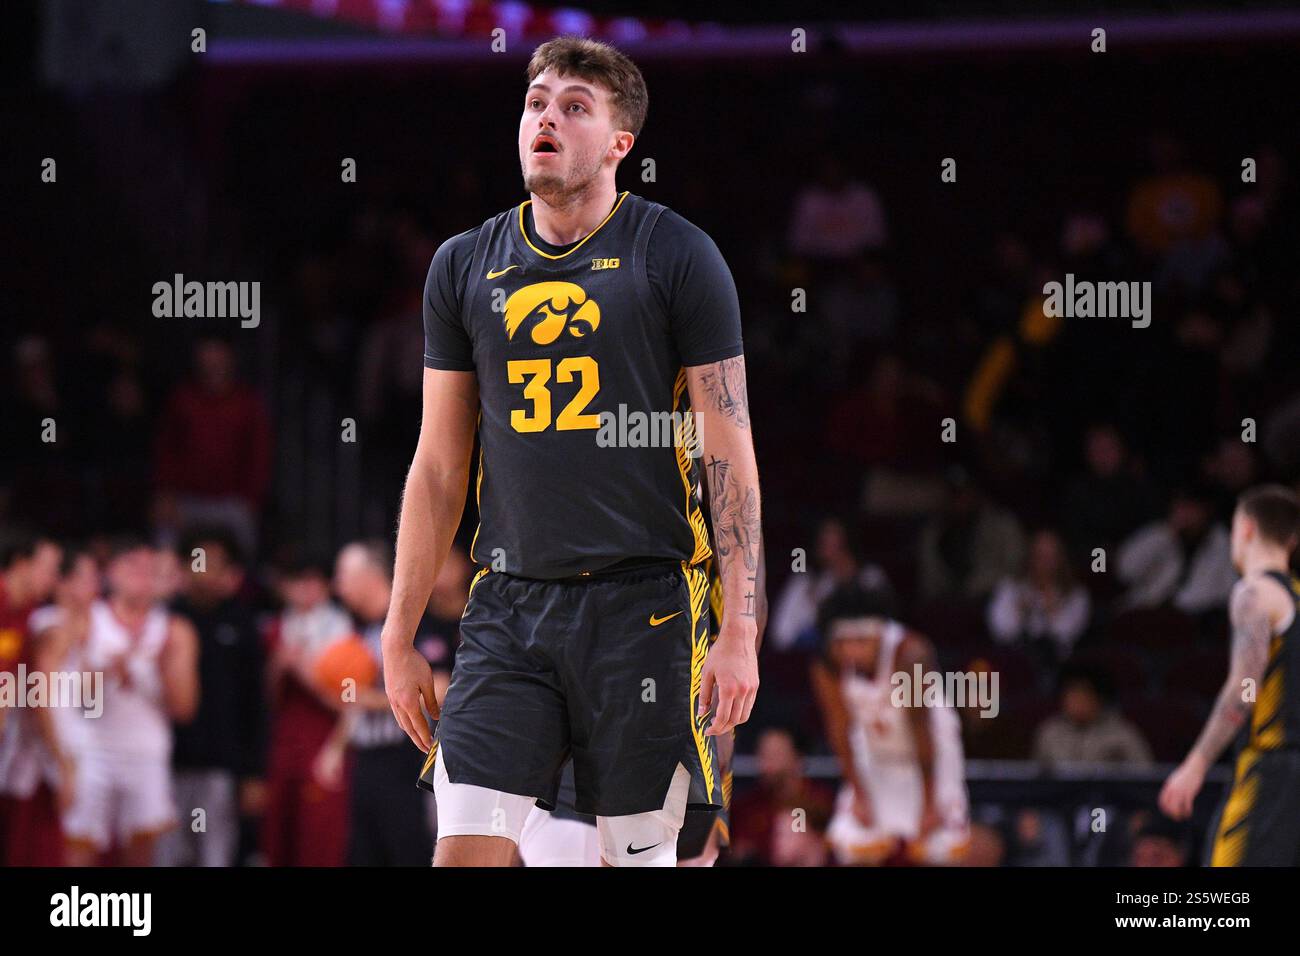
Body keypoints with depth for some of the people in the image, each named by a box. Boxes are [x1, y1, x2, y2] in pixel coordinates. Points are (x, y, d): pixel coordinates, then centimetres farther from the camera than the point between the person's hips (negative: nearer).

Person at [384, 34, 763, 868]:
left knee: (642, 849, 0)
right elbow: (439, 467, 15)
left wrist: (741, 632, -9)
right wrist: (399, 636, 11)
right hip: (508, 604, 3)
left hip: (643, 602, -3)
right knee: (466, 846, -8)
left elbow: (729, 453, -2)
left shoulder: (678, 257, 0)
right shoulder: (464, 267, 10)